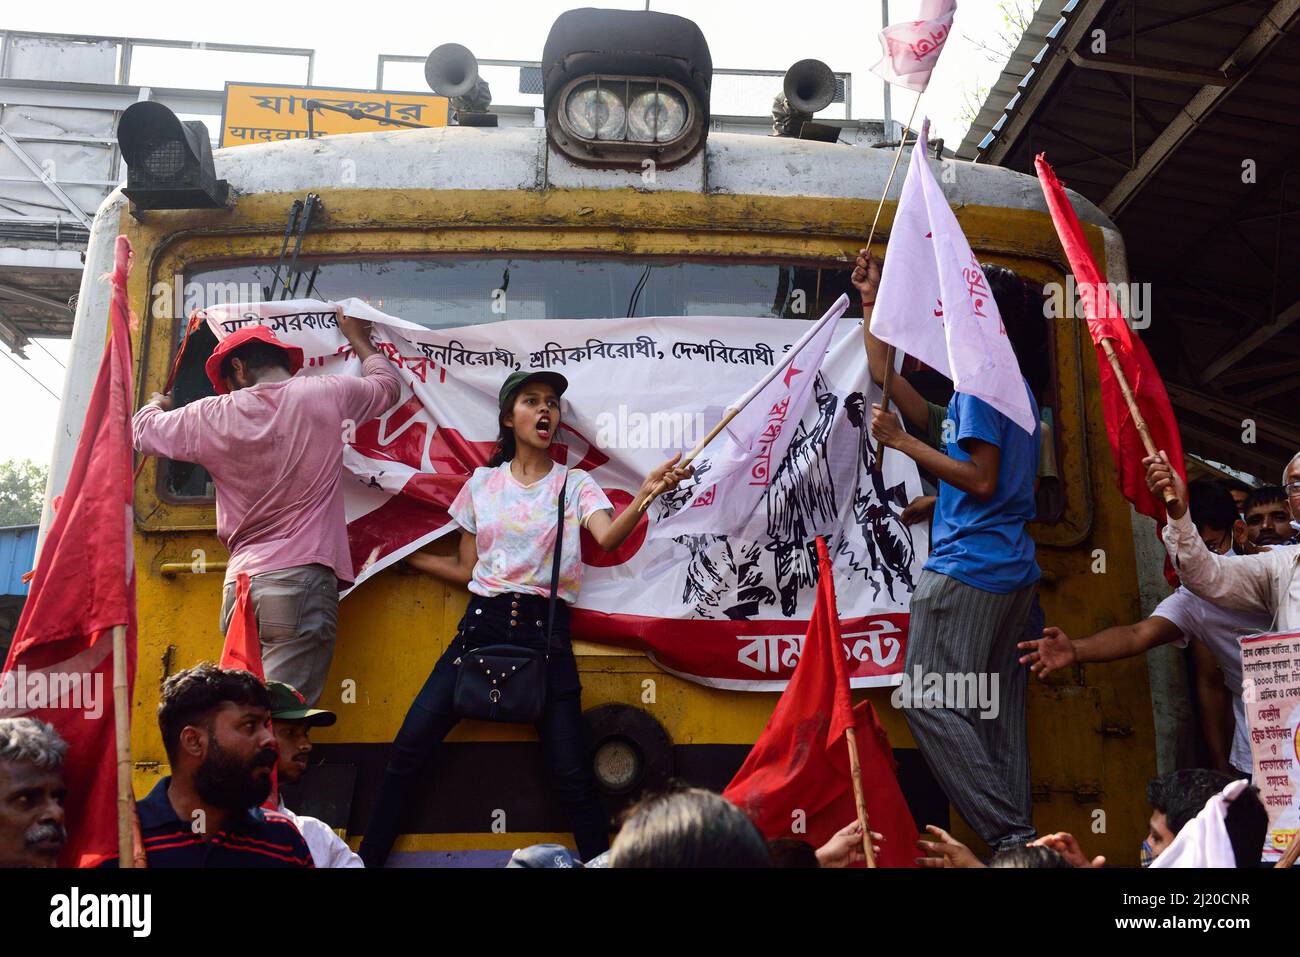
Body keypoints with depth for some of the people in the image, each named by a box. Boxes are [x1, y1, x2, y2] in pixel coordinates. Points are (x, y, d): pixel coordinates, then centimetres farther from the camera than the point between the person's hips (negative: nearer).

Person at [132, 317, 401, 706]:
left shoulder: (213, 416, 7)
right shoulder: (327, 393, 4)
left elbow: (142, 430, 26)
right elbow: (387, 383, 25)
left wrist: (157, 405, 50)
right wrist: (357, 338, 43)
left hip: (242, 581, 3)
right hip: (303, 578, -3)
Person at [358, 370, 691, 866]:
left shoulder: (575, 484, 4)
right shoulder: (482, 483, 11)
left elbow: (608, 538, -17)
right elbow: (465, 569, 15)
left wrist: (645, 494, -34)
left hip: (546, 630, -2)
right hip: (482, 624, 2)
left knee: (572, 775, -7)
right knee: (408, 750, -3)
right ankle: (367, 857, 13)